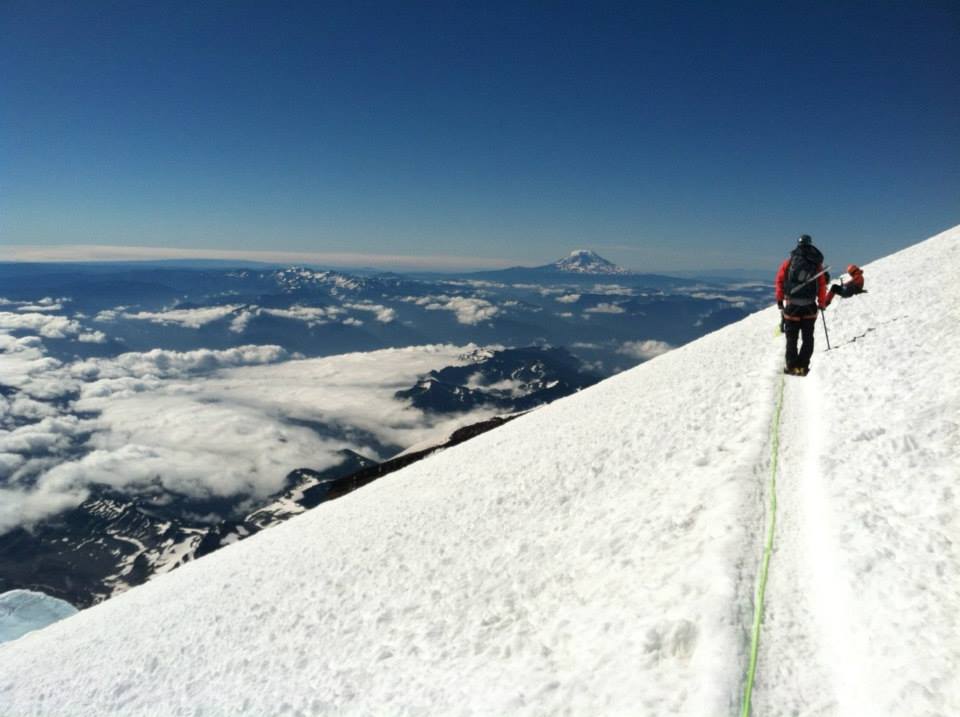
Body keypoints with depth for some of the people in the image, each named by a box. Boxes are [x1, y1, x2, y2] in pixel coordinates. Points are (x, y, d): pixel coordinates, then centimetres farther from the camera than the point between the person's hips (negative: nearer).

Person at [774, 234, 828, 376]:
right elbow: (822, 286, 4)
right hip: (810, 307, 1)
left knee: (792, 338, 8)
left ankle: (791, 366, 5)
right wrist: (822, 304, 13)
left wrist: (780, 300, 7)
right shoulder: (817, 264, 5)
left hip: (792, 305, -1)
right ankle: (803, 366, 6)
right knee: (807, 338, 11)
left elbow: (779, 281, -1)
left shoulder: (789, 262, 3)